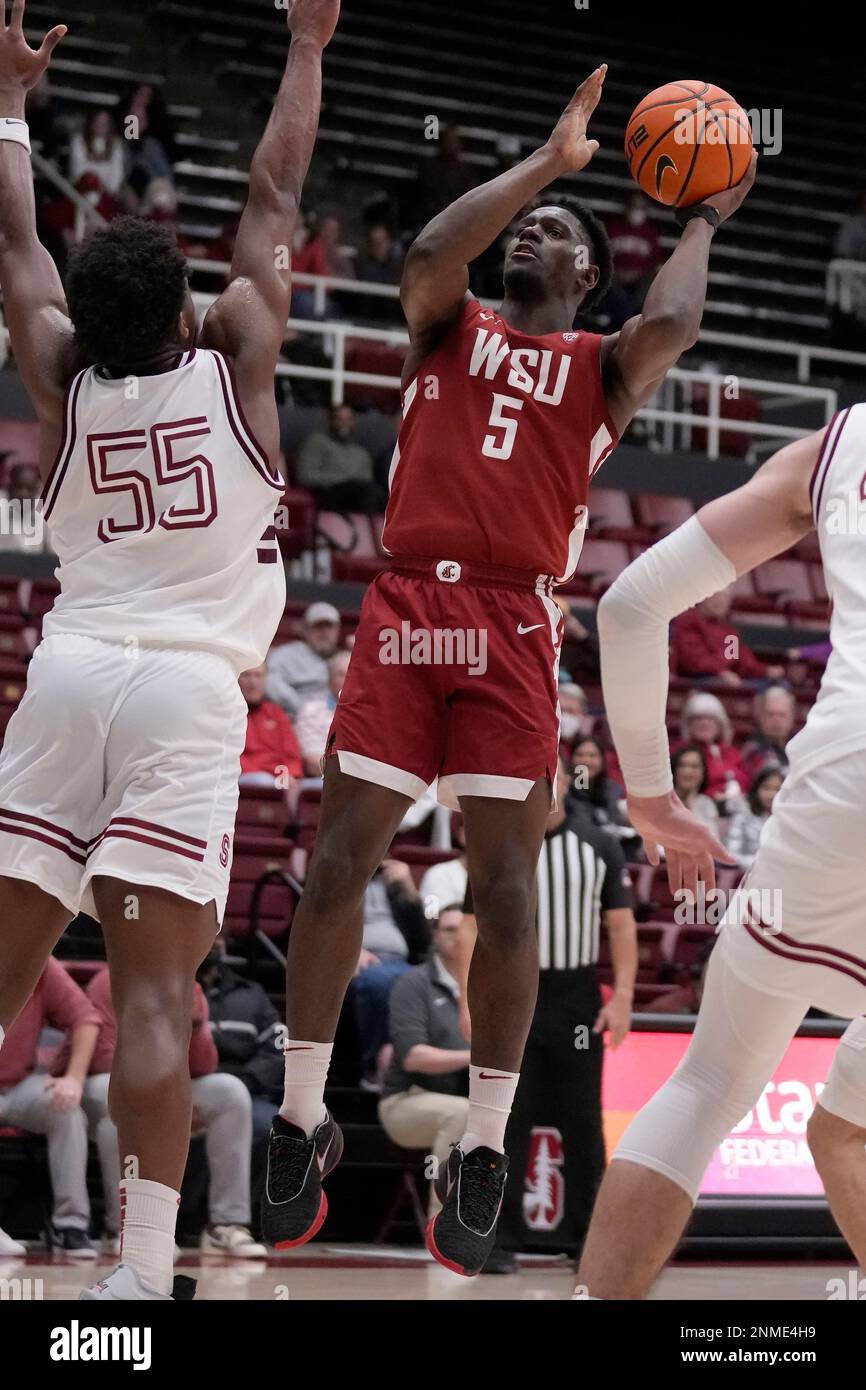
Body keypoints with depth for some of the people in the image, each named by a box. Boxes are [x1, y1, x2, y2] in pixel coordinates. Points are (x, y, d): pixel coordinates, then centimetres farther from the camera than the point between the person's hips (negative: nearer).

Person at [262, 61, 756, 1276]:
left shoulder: (600, 366, 14)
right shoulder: (449, 324, 17)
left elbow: (671, 322, -9)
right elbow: (431, 251, -6)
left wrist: (700, 223, 8)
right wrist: (548, 159, 1)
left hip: (513, 627, -1)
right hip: (407, 607, 1)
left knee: (505, 881, -5)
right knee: (339, 860, -4)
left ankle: (485, 1152, 2)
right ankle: (304, 1123, 6)